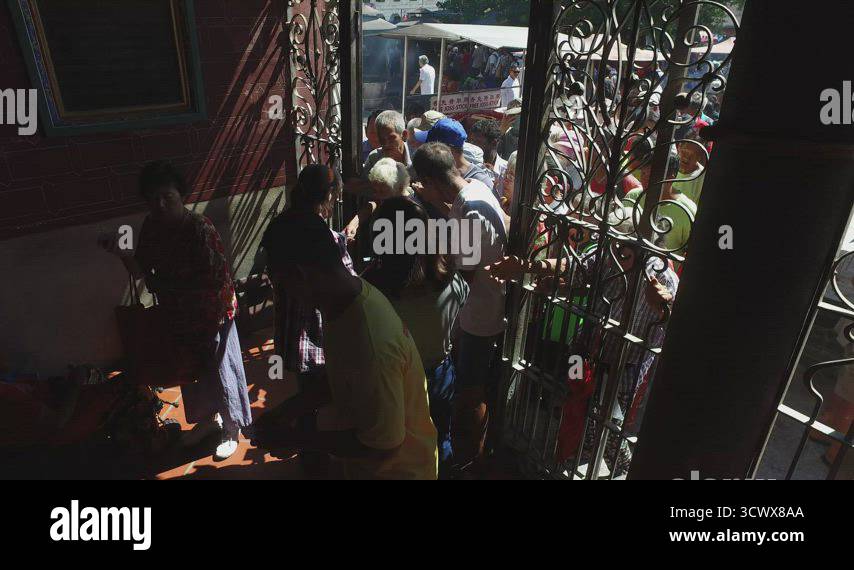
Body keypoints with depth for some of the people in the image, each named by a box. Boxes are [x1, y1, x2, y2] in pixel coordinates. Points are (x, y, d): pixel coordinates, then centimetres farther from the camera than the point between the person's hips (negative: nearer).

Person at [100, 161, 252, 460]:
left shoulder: (199, 227, -22)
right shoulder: (150, 227, -2)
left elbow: (220, 273, -20)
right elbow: (142, 271, 1)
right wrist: (120, 252, -14)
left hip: (210, 314, -6)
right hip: (177, 317, 7)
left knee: (221, 369, 10)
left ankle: (231, 429, 31)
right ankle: (207, 418, 46)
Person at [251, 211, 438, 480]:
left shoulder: (371, 346, -38)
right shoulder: (347, 296, -11)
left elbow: (381, 445, -27)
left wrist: (292, 439, -19)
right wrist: (285, 412, -2)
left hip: (397, 470, -7)